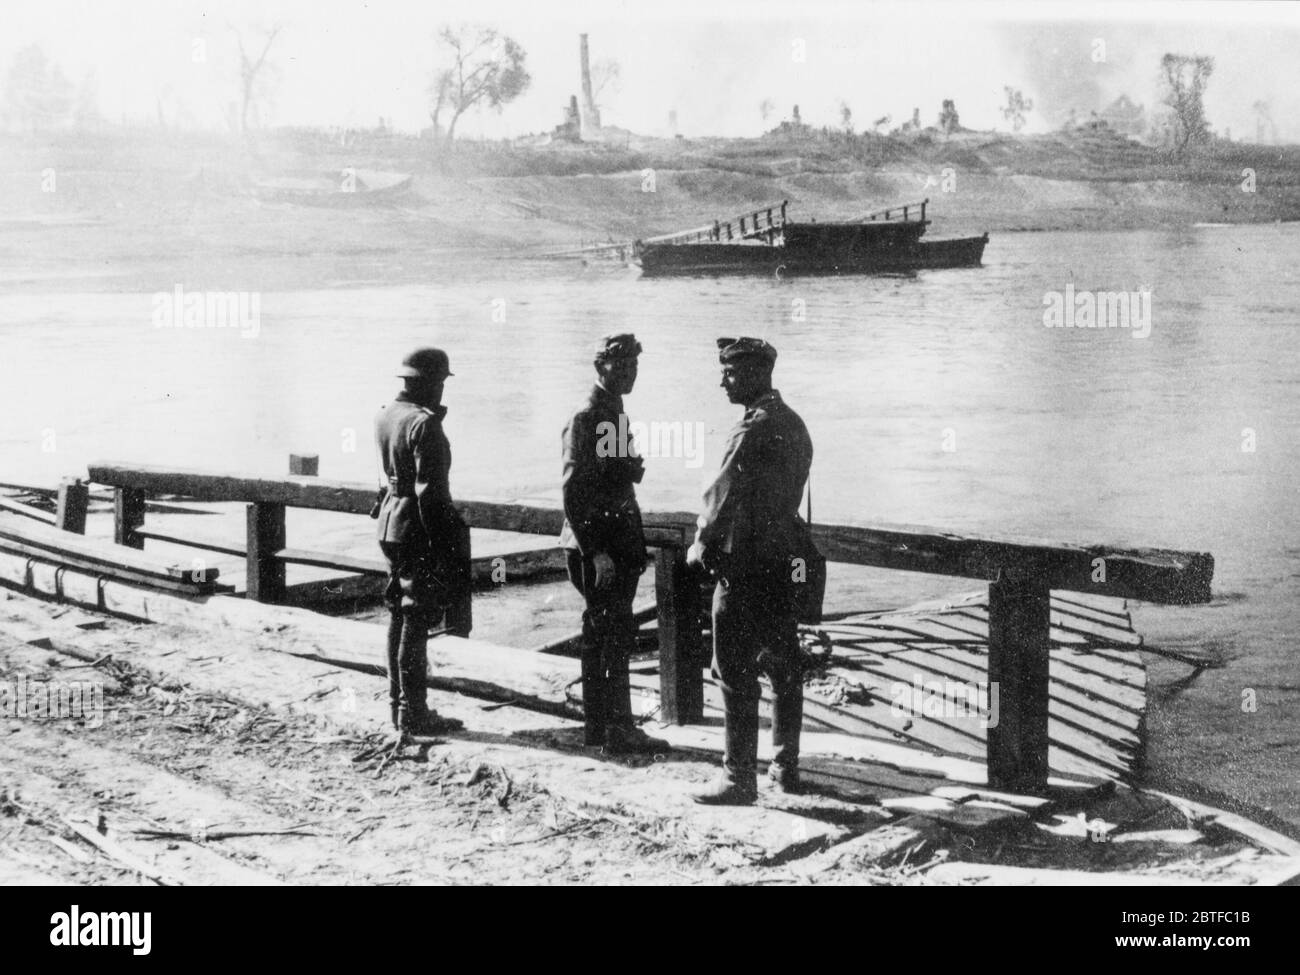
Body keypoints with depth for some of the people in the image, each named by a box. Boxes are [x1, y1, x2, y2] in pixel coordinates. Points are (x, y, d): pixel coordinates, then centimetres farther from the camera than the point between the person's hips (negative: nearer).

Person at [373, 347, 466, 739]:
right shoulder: (424, 424, -19)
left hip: (390, 521, 9)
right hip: (419, 529, -9)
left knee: (399, 616, 16)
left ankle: (399, 705, 24)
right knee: (416, 620, -3)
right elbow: (429, 490, -22)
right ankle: (413, 715, 2)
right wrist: (441, 547, -19)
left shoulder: (385, 415, 8)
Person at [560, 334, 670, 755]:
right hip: (595, 544, -9)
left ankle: (597, 725, 19)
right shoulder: (584, 420, -13)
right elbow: (573, 494, -18)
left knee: (601, 634, 13)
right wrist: (595, 553, -22)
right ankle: (618, 729, -4)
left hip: (618, 543, 9)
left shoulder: (617, 418, 15)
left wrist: (636, 546, 19)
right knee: (616, 634, -8)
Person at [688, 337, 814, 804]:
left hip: (745, 565, -9)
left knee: (736, 673, -3)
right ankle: (786, 767, 22)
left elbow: (723, 494, -19)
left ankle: (739, 778, 0)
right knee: (784, 666, 14)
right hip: (784, 561, 9)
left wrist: (701, 545, -4)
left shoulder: (753, 429, -18)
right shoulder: (794, 424, 10)